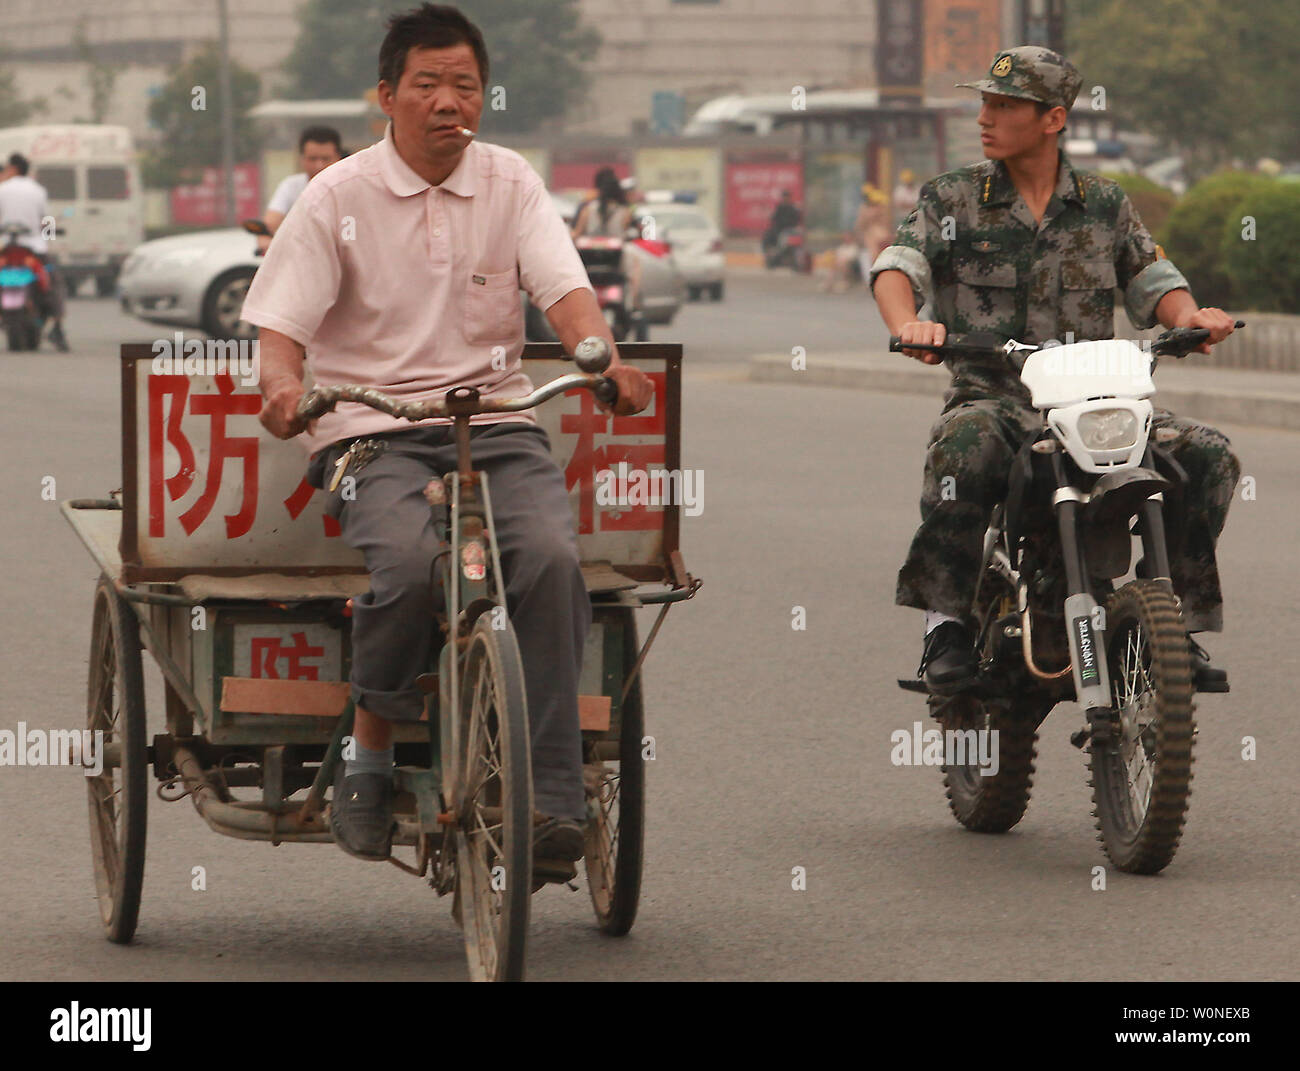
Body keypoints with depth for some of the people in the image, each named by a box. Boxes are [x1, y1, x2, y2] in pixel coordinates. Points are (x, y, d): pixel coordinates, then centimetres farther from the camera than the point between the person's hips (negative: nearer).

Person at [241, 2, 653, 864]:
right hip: (372, 430, -2)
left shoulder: (511, 184, 11)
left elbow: (564, 290, -2)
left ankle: (553, 796, -24)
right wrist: (283, 385, -24)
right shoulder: (340, 196, 5)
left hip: (496, 421, 2)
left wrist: (605, 357, -24)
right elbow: (282, 324, 0)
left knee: (550, 553, -28)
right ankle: (371, 754, -12)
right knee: (407, 560, -34)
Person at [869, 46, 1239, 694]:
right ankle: (946, 624, -30)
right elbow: (897, 266, -7)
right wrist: (908, 325, -30)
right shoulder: (952, 199, 7)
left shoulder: (1104, 204, 14)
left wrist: (1188, 315, -10)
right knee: (966, 445, -39)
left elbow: (1151, 280, 14)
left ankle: (1179, 624, -8)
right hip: (993, 396, -3)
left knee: (1207, 454, -18)